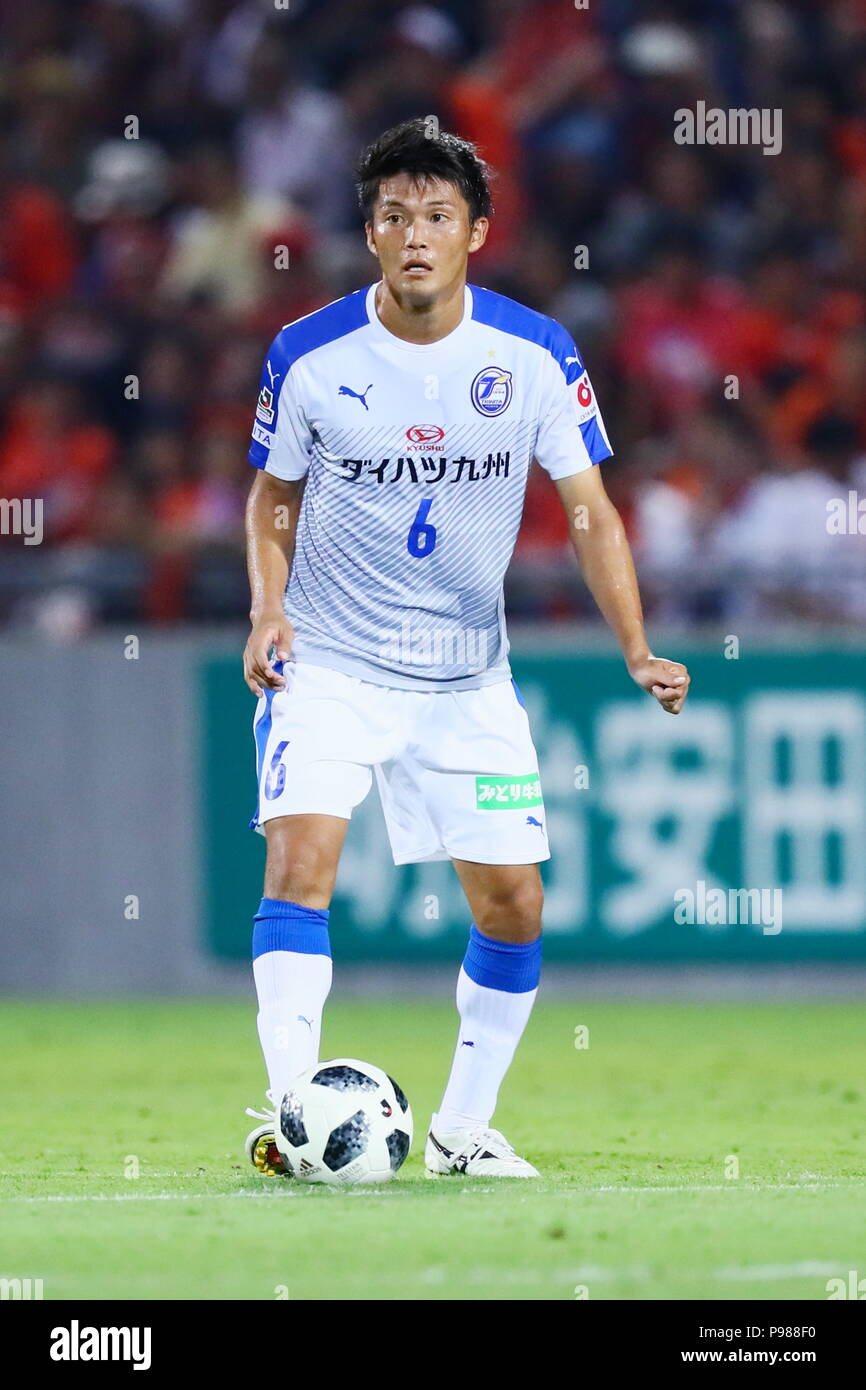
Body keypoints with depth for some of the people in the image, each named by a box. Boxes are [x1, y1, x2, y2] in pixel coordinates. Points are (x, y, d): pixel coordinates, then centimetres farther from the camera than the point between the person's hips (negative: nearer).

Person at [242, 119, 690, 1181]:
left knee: (512, 905, 1)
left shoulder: (535, 354, -8)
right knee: (300, 855, -22)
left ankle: (464, 1127, 18)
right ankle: (291, 1111, -25)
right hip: (330, 664, -2)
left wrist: (638, 652, -13)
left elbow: (588, 508, -2)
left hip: (468, 675, 2)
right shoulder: (310, 355, -9)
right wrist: (269, 610, -10)